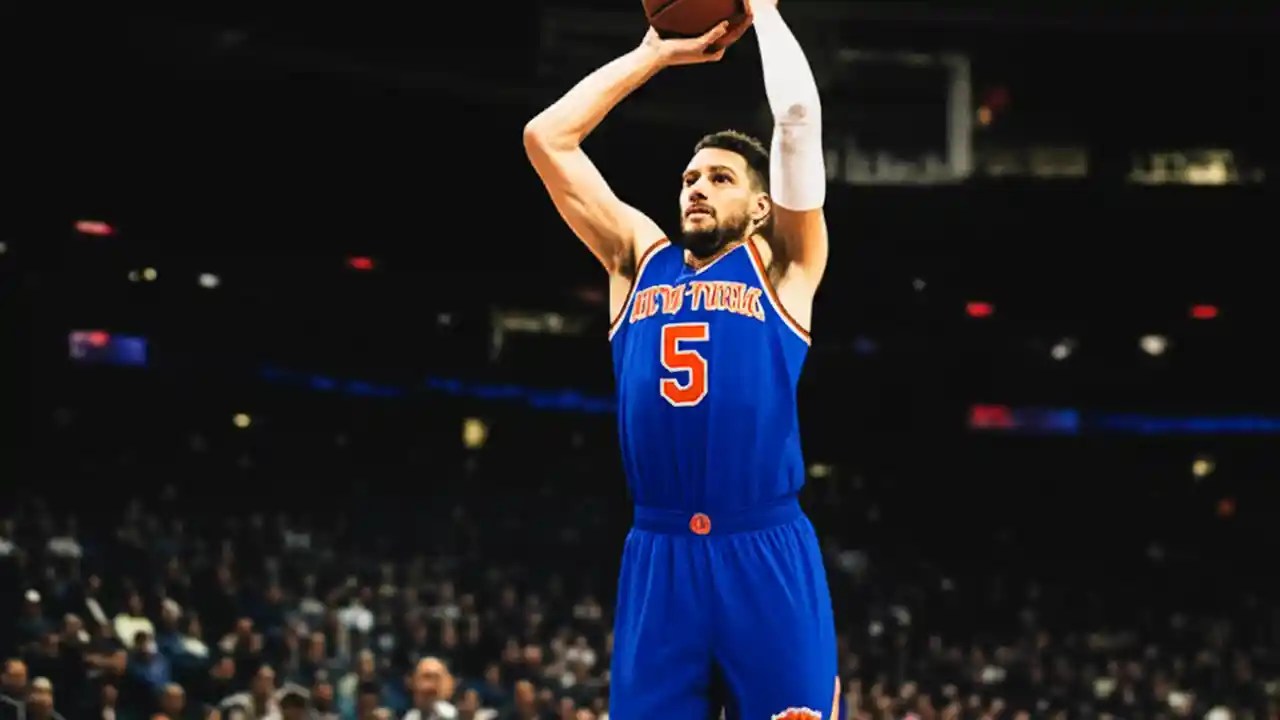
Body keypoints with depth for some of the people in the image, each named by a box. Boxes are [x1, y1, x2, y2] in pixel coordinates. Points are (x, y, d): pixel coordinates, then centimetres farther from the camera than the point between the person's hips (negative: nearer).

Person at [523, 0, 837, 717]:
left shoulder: (780, 265, 8)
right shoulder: (640, 260, 17)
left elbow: (800, 115, -3)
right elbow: (546, 136, 15)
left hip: (765, 555, -3)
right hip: (658, 557, 3)